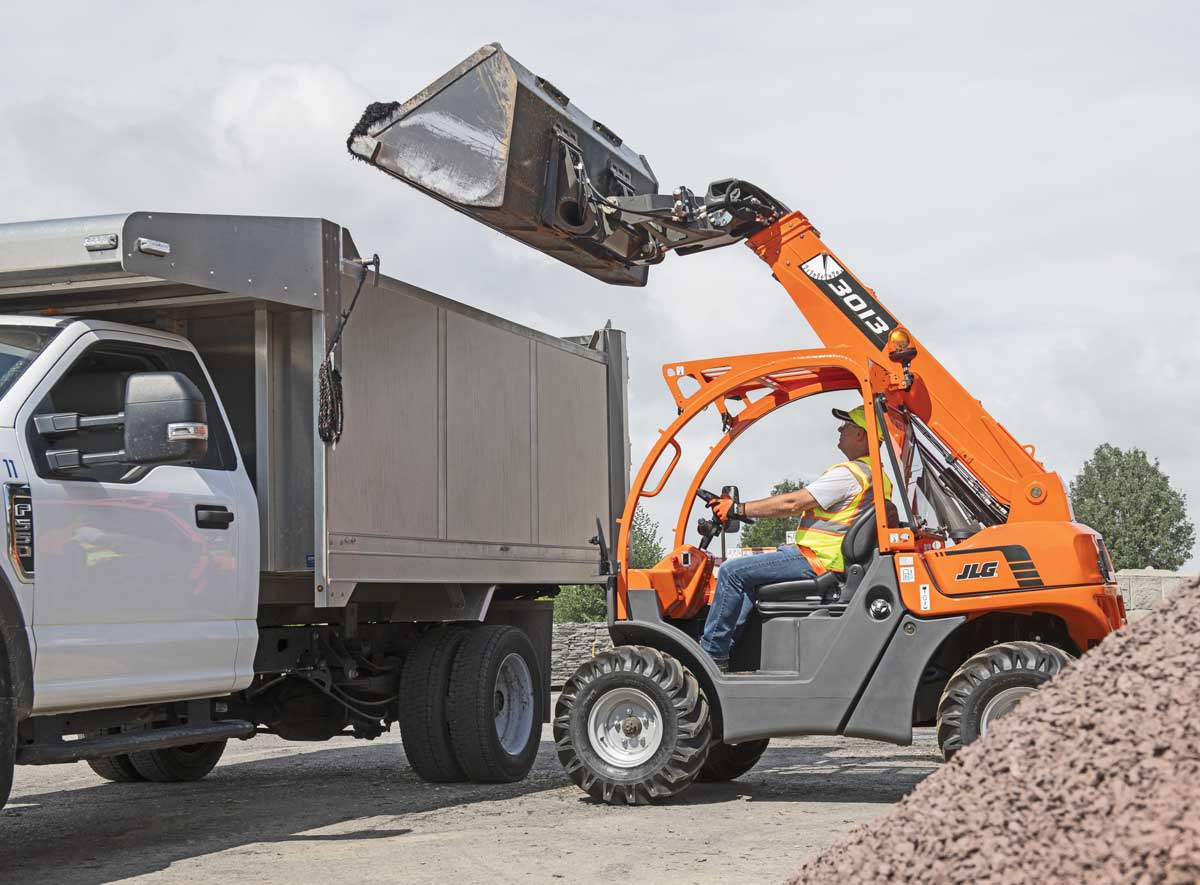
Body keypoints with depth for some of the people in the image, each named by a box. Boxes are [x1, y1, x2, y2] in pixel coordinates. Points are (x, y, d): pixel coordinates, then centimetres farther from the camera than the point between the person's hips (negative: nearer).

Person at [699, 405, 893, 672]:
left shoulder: (849, 474, -16)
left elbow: (792, 504, -18)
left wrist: (738, 509, -11)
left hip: (817, 560, -11)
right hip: (833, 559, 11)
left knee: (732, 572, -11)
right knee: (749, 577, 22)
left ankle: (711, 653, -7)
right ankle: (726, 647, 15)